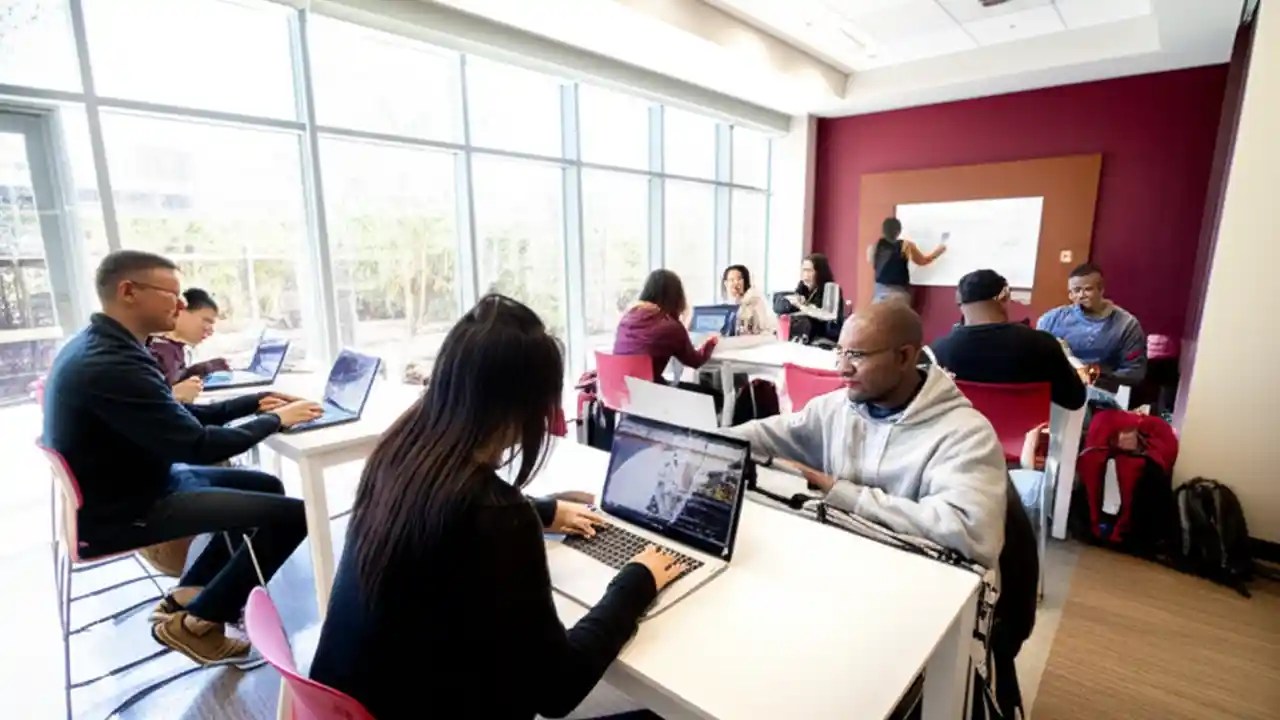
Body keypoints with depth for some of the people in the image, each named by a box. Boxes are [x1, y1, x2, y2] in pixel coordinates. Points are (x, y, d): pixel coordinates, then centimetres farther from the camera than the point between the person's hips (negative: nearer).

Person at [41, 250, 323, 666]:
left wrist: (254, 403, 3)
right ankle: (196, 623, 4)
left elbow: (182, 416, 10)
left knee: (265, 487, 18)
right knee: (291, 514, -17)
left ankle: (187, 597, 23)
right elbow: (200, 445, -27)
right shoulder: (111, 365, -30)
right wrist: (275, 419, -14)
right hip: (120, 512, -10)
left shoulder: (98, 347, 4)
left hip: (127, 485, 10)